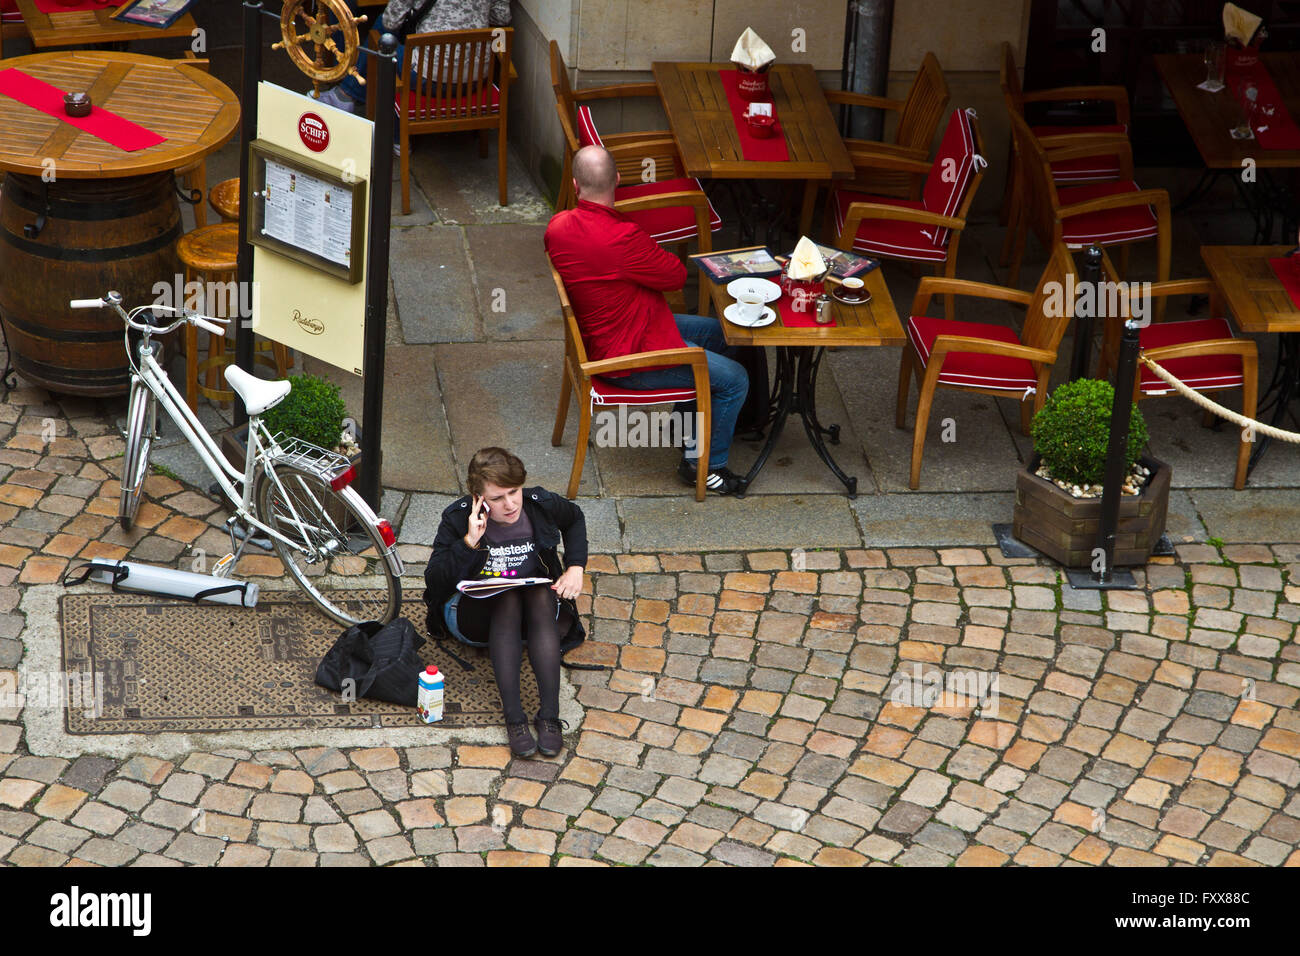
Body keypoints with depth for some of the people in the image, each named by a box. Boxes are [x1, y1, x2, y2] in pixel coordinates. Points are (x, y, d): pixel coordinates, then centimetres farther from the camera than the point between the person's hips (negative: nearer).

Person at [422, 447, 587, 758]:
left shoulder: (541, 505, -11)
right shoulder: (458, 519, -17)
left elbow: (575, 519, 14)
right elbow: (434, 581, -22)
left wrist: (576, 567, -1)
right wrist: (468, 543, -34)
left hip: (536, 607, 2)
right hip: (476, 614, -2)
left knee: (540, 595, -32)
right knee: (507, 600, -34)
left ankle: (549, 716, -41)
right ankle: (514, 717, -42)